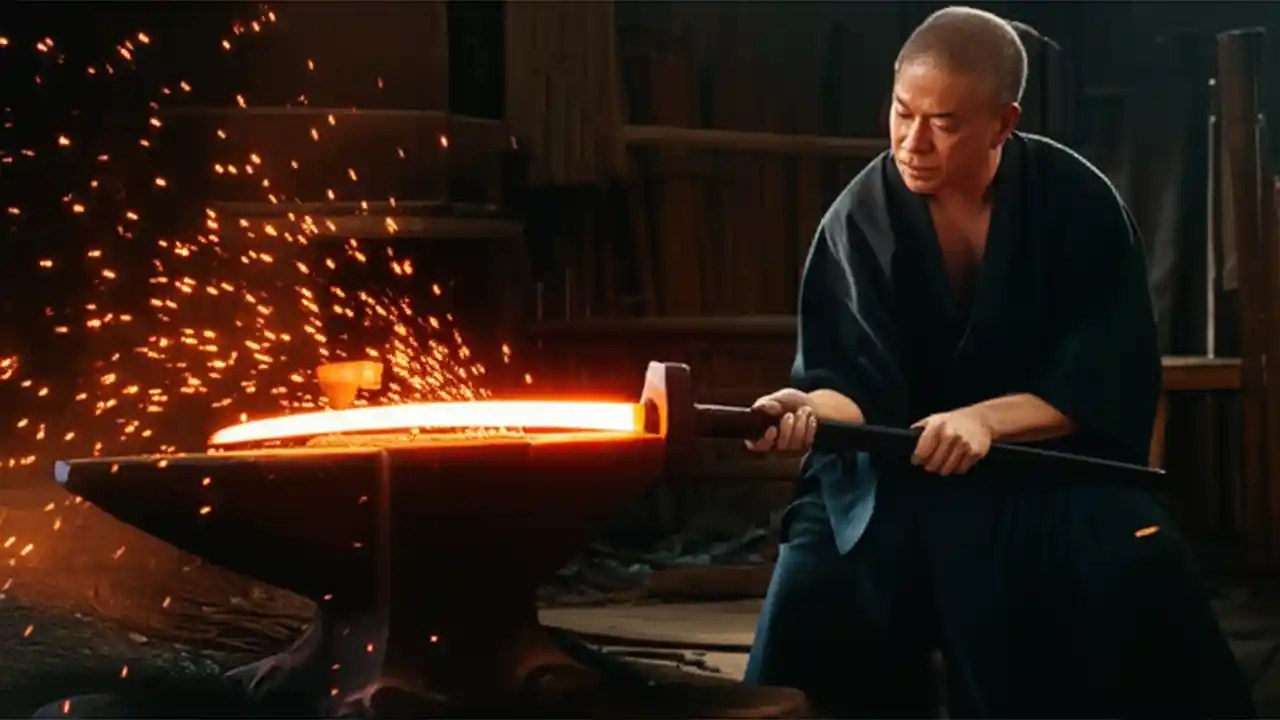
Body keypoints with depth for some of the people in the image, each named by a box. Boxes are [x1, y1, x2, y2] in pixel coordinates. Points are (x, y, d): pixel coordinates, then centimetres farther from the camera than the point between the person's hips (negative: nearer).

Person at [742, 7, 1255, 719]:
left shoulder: (1077, 201, -10)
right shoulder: (862, 217, -8)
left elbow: (1113, 378, -13)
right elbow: (854, 382, -16)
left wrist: (987, 419, -27)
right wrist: (810, 411, -40)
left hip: (1054, 468, 0)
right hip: (892, 477, 1)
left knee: (1139, 580, -26)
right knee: (813, 606, -21)